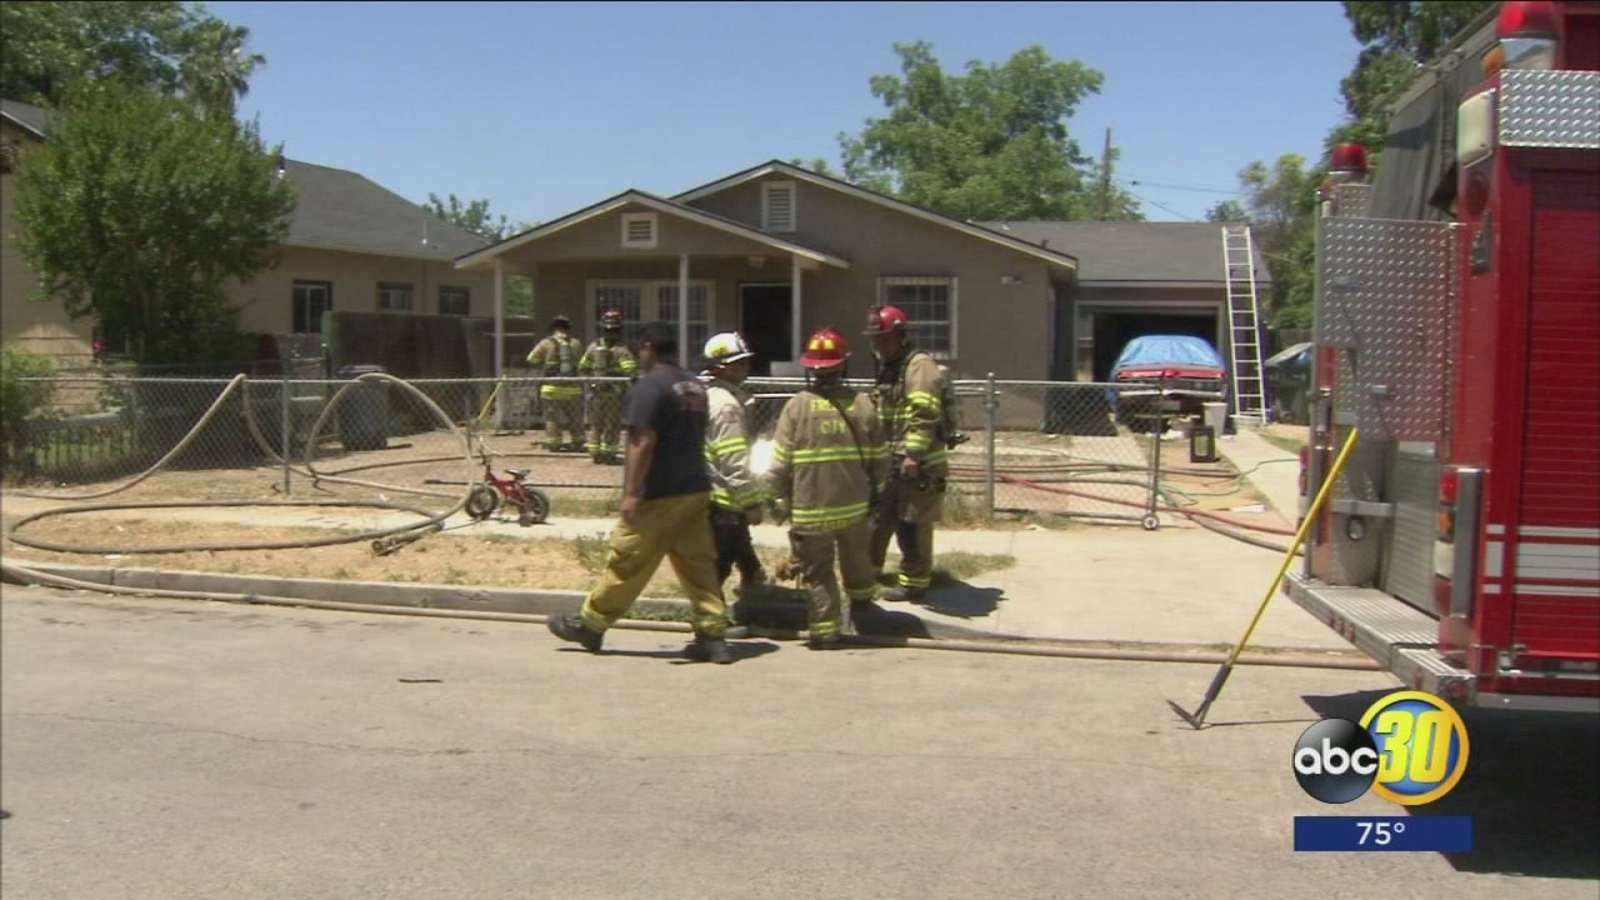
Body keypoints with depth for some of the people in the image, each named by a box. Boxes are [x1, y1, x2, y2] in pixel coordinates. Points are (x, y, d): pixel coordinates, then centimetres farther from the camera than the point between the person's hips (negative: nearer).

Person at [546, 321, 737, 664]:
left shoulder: (649, 386, -13)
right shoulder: (695, 386, 13)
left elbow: (643, 443, -20)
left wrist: (631, 492, -19)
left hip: (659, 495, -8)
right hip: (696, 491, 8)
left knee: (627, 563, 4)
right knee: (698, 565, 7)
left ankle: (589, 624, 17)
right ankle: (713, 636, 3)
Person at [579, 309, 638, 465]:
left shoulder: (594, 347, 2)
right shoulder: (620, 350, -13)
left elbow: (582, 368, 9)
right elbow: (631, 371, -24)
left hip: (596, 392, 5)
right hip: (614, 393, -5)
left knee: (596, 425, 15)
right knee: (612, 426, 4)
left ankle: (595, 452, 18)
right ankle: (608, 453, 4)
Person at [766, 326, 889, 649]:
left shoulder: (797, 406, -9)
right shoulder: (864, 404, -3)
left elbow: (780, 462, -7)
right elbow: (879, 459, 3)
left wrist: (780, 500, 5)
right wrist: (875, 491, 16)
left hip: (810, 510, -3)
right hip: (855, 506, 3)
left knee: (818, 573, 9)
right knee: (856, 559, 26)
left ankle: (826, 629, 11)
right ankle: (863, 600, 47)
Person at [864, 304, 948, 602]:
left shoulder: (919, 365, -14)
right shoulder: (887, 367, 17)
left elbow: (924, 415, -23)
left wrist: (914, 454, -27)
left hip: (917, 462, -9)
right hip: (891, 460, 9)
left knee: (912, 525, -2)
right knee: (879, 516, 17)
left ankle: (914, 581, 9)